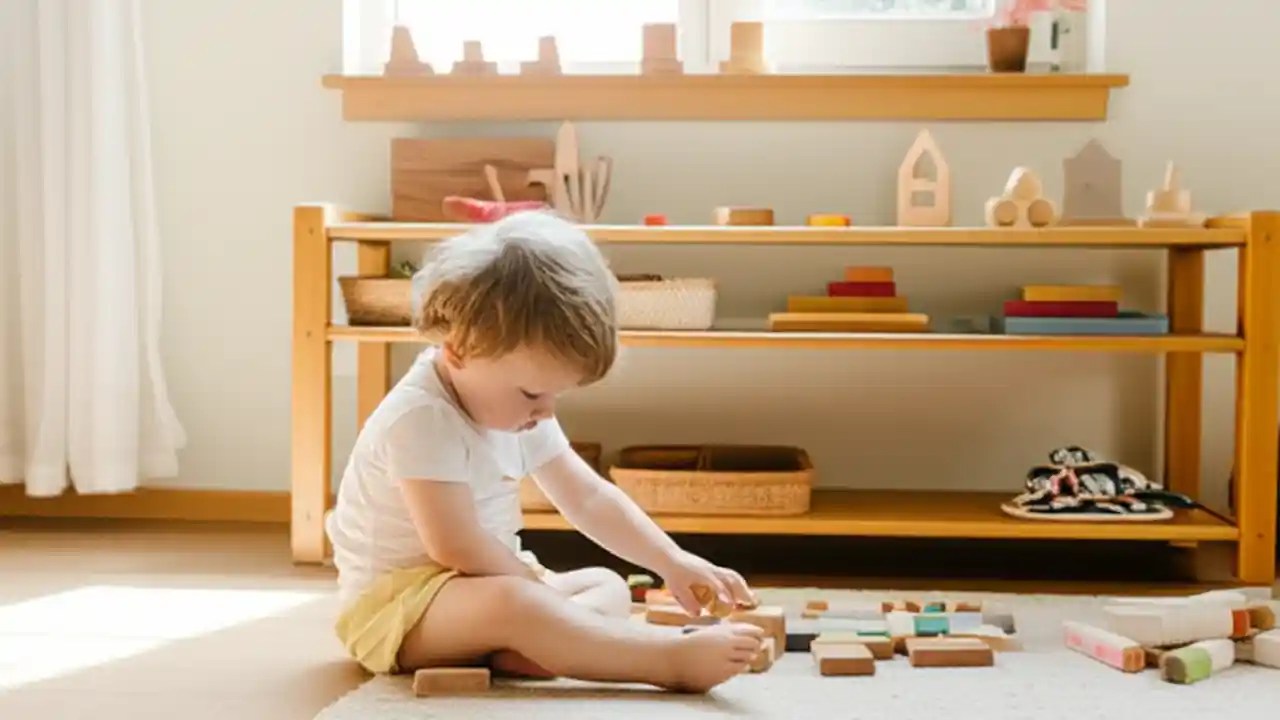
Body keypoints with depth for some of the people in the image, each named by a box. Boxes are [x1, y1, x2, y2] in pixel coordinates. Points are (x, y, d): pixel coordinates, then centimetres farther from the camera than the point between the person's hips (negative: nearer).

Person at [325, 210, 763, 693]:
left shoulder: (519, 413, 3)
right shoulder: (420, 419, -25)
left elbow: (589, 497, 6)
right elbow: (458, 547, -28)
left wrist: (673, 562, -4)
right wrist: (540, 587, -15)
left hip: (486, 587, 10)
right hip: (392, 604, -10)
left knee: (609, 586, 5)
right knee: (511, 604, -37)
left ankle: (518, 649, -26)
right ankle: (676, 659, -38)